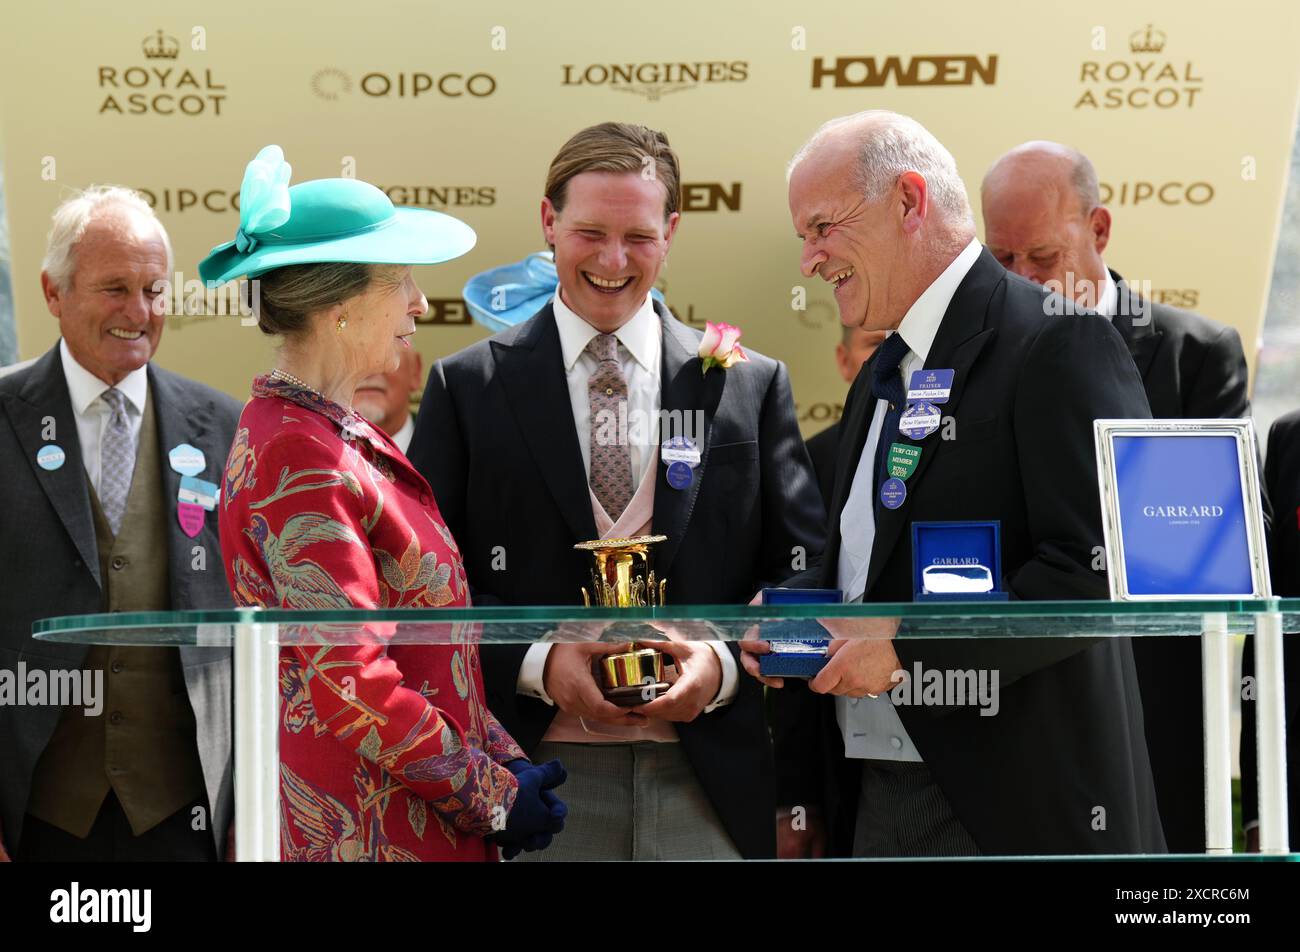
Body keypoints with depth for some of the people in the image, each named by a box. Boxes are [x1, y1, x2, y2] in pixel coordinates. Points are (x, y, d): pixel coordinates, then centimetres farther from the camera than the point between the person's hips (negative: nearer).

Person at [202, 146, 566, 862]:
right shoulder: (299, 461, -19)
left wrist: (502, 757, 5)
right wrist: (491, 795, -13)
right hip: (367, 829, -9)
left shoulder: (333, 433, 11)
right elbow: (353, 688, -21)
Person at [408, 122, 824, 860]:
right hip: (537, 777, -1)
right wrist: (536, 664, -13)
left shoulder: (752, 384, 7)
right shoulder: (468, 388, 5)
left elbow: (801, 570, 6)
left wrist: (724, 663, -11)